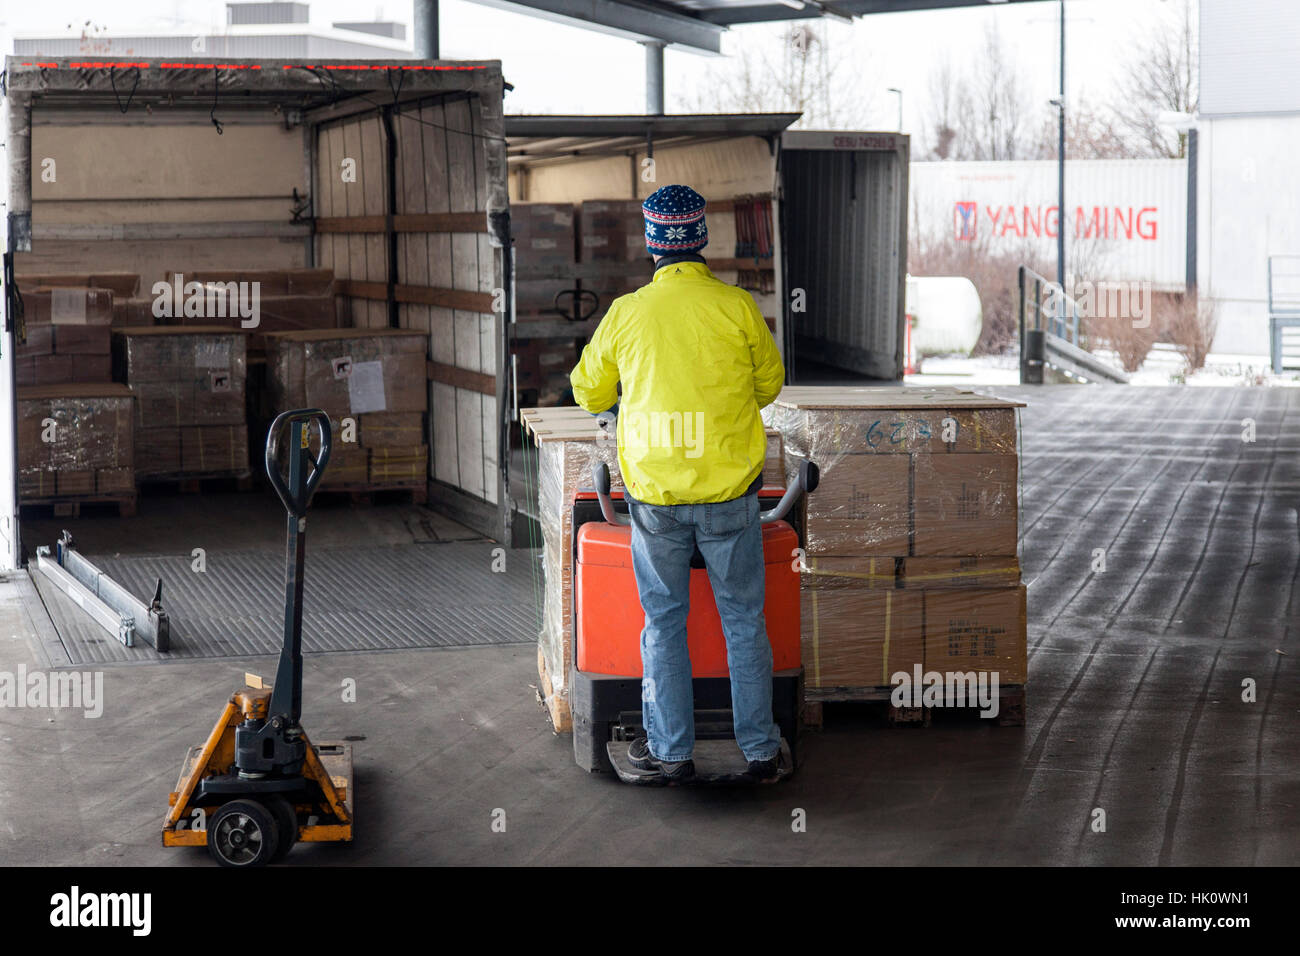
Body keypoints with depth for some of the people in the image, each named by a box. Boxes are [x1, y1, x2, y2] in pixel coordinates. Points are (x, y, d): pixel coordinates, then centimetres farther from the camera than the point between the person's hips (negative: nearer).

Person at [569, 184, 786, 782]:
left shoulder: (626, 313, -5)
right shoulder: (737, 307, -8)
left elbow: (589, 393, 8)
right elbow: (770, 384, 7)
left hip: (655, 494, 0)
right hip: (729, 488, 0)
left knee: (664, 621, 13)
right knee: (743, 620, 11)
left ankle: (672, 749, 17)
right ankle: (760, 749, 16)